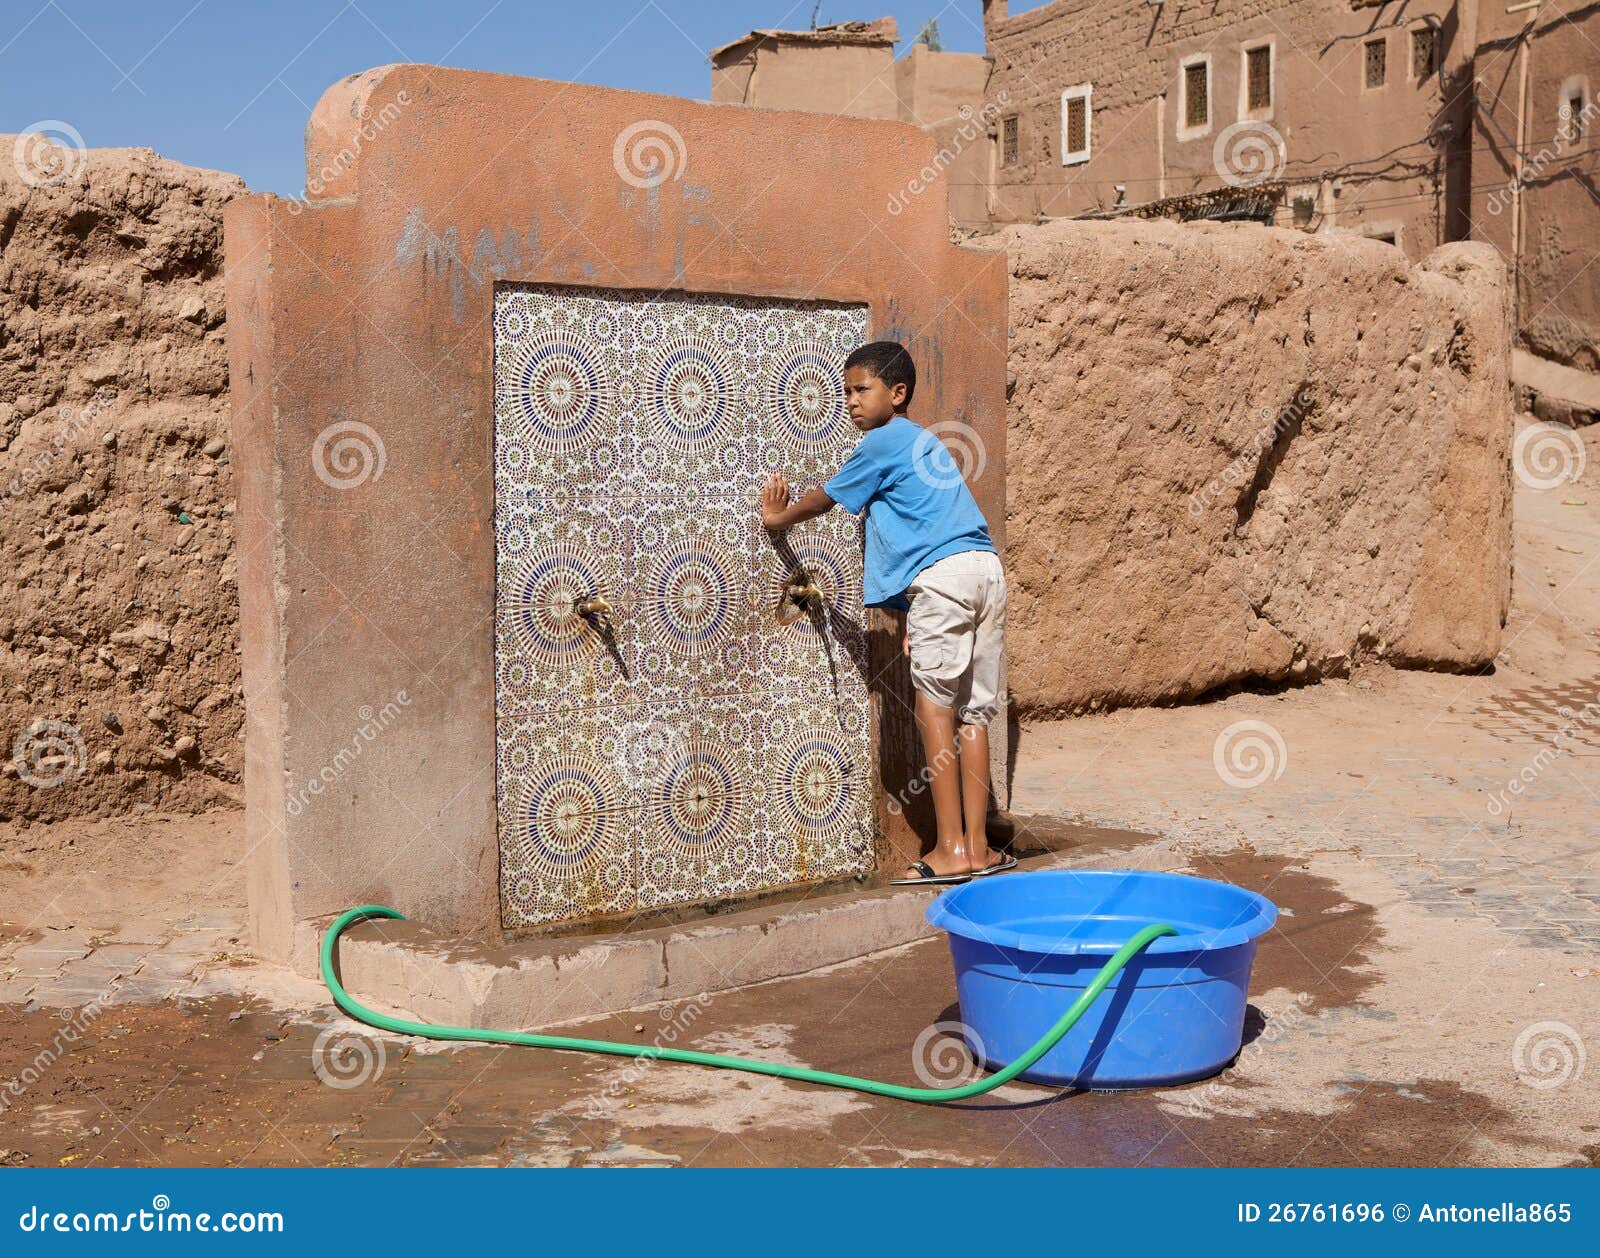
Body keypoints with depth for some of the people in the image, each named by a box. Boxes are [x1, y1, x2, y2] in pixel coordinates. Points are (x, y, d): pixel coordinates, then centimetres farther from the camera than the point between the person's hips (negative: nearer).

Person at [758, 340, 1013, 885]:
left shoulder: (882, 441, 3)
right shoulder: (923, 442, 28)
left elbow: (826, 498, 13)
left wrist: (778, 517, 31)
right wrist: (913, 615, 23)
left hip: (943, 574, -8)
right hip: (987, 569, 8)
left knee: (934, 705, -4)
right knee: (972, 712, 8)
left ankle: (951, 849, -6)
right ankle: (977, 847, 9)